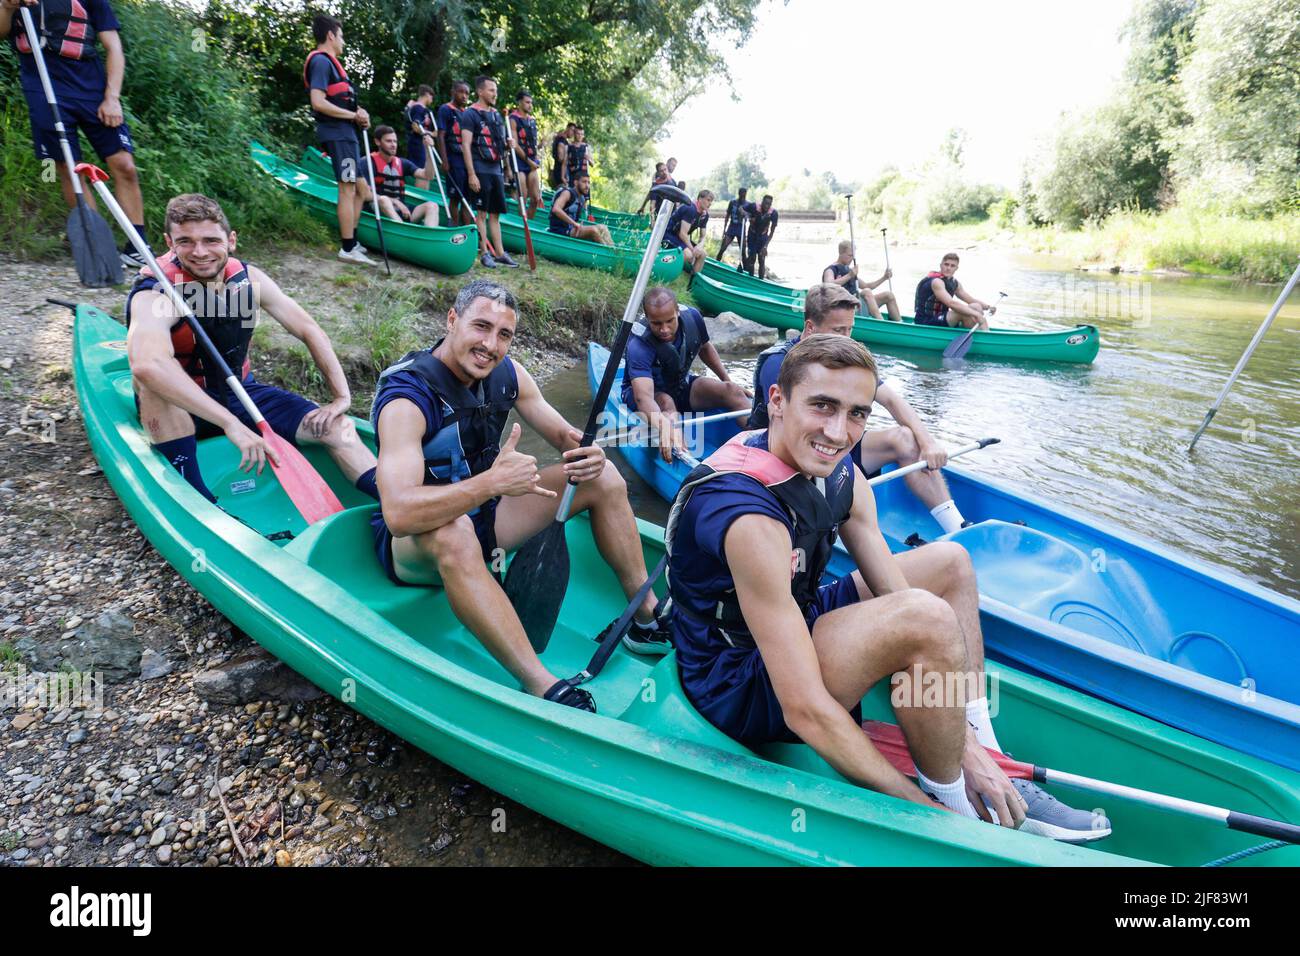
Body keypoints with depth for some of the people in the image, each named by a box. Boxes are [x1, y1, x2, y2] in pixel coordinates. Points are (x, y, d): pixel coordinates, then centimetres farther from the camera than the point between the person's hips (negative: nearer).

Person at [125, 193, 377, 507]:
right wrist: (230, 424, -52)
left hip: (240, 392, 4)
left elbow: (309, 331, -3)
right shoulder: (155, 293, -25)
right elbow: (146, 364, -45)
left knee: (337, 427, -15)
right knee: (153, 378, -38)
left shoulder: (248, 278, -9)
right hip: (174, 411, -4)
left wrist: (342, 397, -14)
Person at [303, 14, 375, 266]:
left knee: (360, 188, 13)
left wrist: (357, 113, 4)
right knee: (348, 189, -9)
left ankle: (352, 240, 20)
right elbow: (318, 103, -21)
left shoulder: (328, 62, 20)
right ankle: (348, 249, -5)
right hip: (337, 134, -10)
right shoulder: (321, 61, -10)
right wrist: (354, 115, -14)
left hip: (345, 134, 10)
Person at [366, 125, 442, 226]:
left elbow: (428, 176, 2)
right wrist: (394, 201, -17)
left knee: (432, 206, -17)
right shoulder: (370, 162, -1)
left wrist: (429, 150, -7)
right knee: (383, 200, -37)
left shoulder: (402, 163, 15)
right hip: (379, 209, -5)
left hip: (401, 211, 5)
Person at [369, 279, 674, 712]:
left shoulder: (506, 373, -7)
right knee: (451, 531, -44)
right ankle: (540, 685, -42)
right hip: (415, 547, -7)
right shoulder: (406, 397, -27)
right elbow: (398, 513, -40)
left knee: (603, 477, -3)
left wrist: (588, 453, -22)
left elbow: (565, 435, 3)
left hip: (483, 517, 7)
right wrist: (491, 482, -50)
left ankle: (648, 619, 0)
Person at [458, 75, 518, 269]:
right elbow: (466, 146, -12)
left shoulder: (496, 114, 17)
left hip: (496, 169, 7)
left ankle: (499, 253, 13)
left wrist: (508, 144, 3)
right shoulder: (470, 114, -5)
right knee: (481, 213, -2)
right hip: (480, 170, -7)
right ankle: (485, 253, 3)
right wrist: (471, 174, -19)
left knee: (495, 214, 9)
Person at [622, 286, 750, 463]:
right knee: (666, 403, -39)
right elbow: (643, 397, -50)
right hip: (650, 390, -4)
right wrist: (664, 428, -69)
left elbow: (705, 348, 7)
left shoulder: (692, 316, -18)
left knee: (732, 391, -17)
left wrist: (728, 381, 3)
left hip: (682, 384, 5)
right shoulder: (639, 345, -35)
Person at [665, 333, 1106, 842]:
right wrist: (925, 811, -24)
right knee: (928, 618, -31)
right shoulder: (750, 518, -33)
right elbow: (805, 710, -33)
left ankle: (988, 768, 7)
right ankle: (959, 811, -5)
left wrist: (967, 744, -9)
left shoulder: (841, 474, -6)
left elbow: (895, 594, -6)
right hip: (736, 687, -9)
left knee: (950, 561, 13)